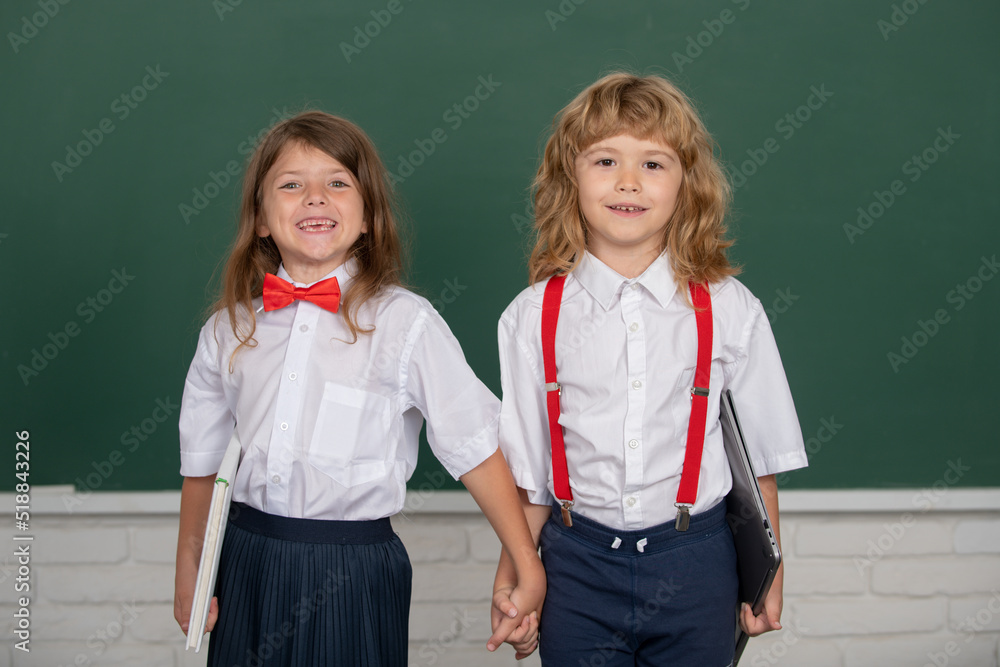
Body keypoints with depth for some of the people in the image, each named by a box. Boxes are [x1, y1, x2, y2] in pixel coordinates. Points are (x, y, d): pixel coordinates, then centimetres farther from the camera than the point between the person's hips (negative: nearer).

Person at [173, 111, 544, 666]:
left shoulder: (404, 323, -9)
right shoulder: (228, 331, 3)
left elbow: (476, 448, -10)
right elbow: (202, 462, 12)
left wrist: (528, 572, -9)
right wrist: (188, 574, 15)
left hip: (354, 571, -3)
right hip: (247, 565, 3)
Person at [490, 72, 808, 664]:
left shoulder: (731, 311, -4)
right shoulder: (533, 318, -3)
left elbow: (760, 455, 4)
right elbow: (527, 469, 3)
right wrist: (511, 577, 4)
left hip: (696, 569, 0)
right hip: (577, 564, 0)